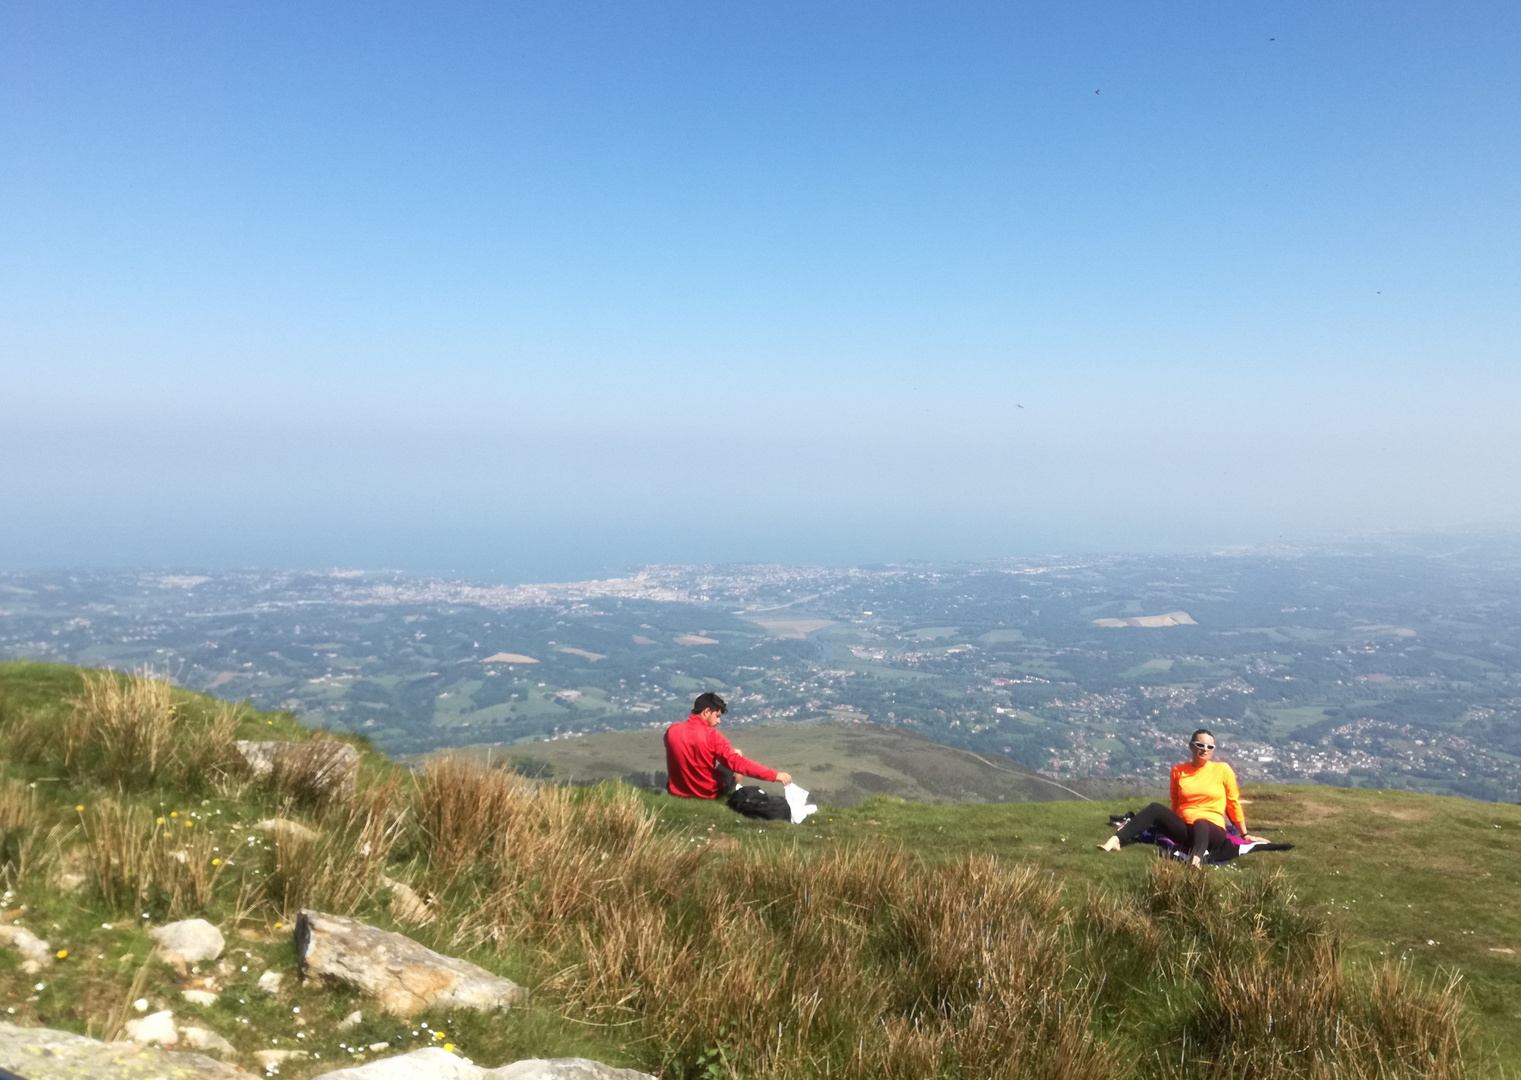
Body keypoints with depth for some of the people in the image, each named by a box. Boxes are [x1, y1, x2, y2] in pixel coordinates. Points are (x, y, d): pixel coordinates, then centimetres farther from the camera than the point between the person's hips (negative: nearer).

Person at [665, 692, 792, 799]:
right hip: (707, 794, -4)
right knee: (736, 755, 18)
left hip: (676, 791, 4)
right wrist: (775, 775, -25)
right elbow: (738, 763, -26)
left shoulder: (671, 731, -9)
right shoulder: (711, 735, -22)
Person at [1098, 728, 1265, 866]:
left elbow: (1233, 803, 10)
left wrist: (1245, 834, 16)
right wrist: (1173, 826, 22)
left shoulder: (1223, 770, 2)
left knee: (1200, 824, -38)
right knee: (1155, 809, -24)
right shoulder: (1178, 770, 8)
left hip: (1212, 832, -3)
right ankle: (1116, 840, -38)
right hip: (1185, 831, 3)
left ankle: (1196, 862, -67)